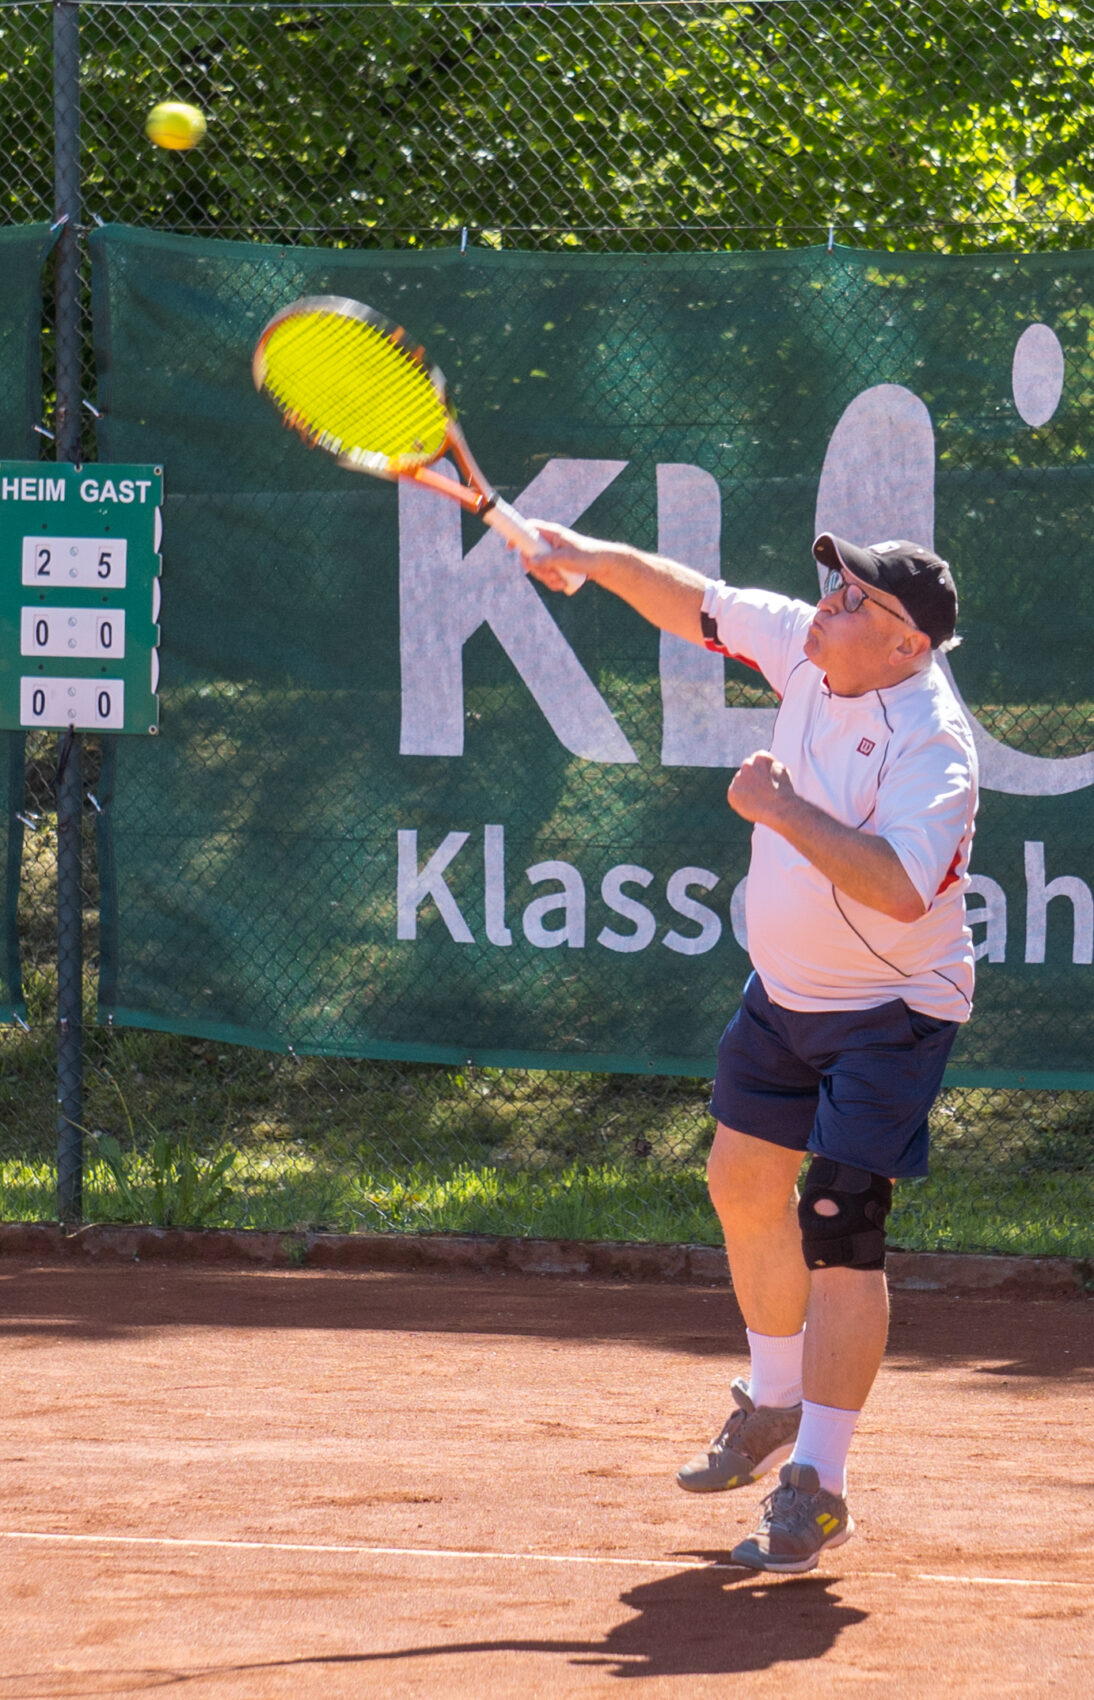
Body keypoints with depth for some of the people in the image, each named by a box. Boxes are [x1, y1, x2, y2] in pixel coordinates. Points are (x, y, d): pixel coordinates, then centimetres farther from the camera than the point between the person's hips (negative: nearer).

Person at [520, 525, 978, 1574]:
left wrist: (784, 809, -36)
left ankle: (816, 1486, -11)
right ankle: (775, 1407, 40)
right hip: (784, 991, 9)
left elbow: (900, 888, -41)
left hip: (890, 1010, -9)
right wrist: (595, 558, 6)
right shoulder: (809, 646, -6)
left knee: (837, 1225, -15)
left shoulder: (931, 744, -29)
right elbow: (701, 608, 12)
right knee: (744, 1184, 20)